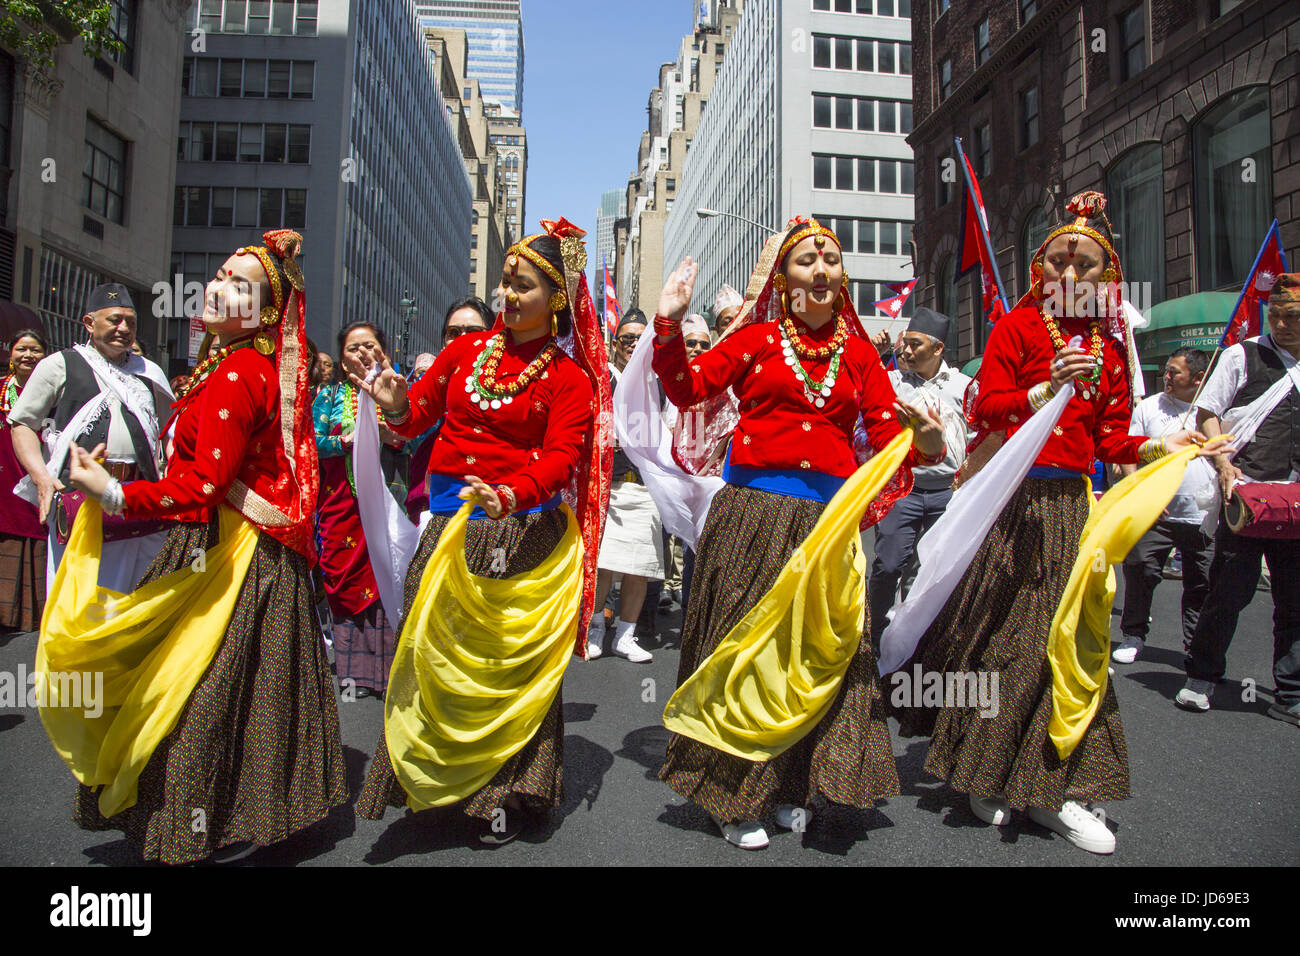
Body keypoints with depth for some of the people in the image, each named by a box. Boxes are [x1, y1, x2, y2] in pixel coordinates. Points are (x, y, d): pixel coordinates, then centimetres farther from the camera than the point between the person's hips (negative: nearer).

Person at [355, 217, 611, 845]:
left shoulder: (569, 379, -3)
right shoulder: (465, 351, 11)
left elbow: (560, 457, -14)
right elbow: (421, 414, 12)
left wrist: (511, 494, -32)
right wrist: (398, 407, -12)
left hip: (522, 528, -4)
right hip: (450, 524, 4)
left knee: (513, 654, 1)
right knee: (432, 648, 9)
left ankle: (507, 793, 17)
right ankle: (423, 778, 25)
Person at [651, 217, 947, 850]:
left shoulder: (857, 352, 12)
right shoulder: (756, 338, 4)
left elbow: (887, 433, 7)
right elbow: (688, 389, -2)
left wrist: (925, 444, -14)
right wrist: (670, 326, -14)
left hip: (827, 518, 3)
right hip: (753, 511, -3)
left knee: (819, 646, 8)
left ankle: (790, 788, 28)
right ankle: (733, 796, 19)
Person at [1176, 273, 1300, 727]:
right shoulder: (1242, 356, 4)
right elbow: (1207, 414, 1)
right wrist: (1224, 465, -12)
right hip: (1245, 492, -4)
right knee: (1230, 591, -2)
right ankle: (1201, 677, 15)